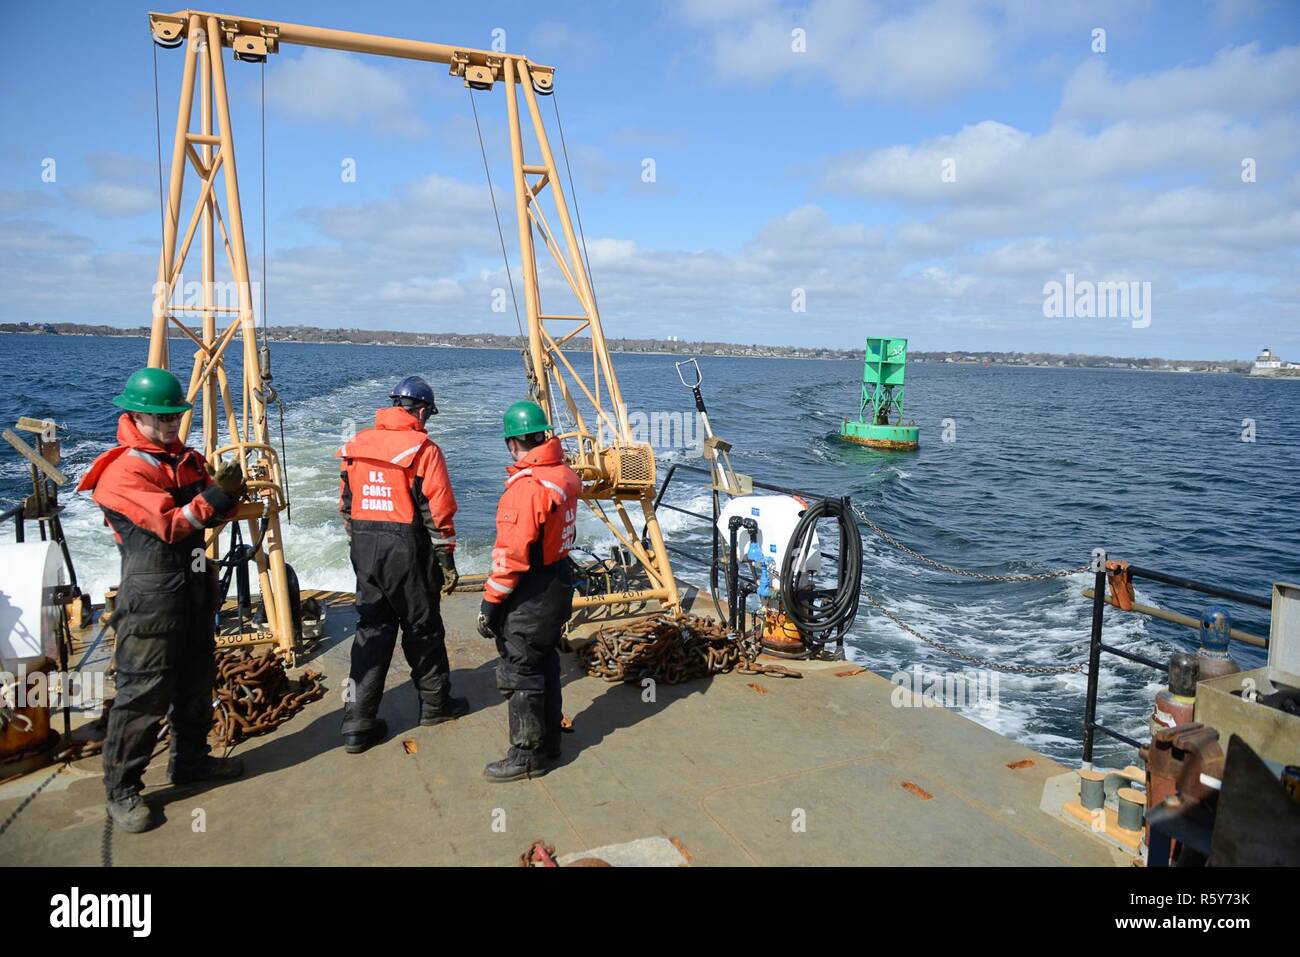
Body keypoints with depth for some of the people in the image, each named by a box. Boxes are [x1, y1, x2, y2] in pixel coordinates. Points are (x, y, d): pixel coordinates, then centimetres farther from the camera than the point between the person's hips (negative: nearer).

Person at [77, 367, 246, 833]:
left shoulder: (189, 459, 10)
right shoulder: (124, 472, -14)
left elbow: (213, 514, 9)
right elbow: (170, 524, -22)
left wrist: (232, 491, -11)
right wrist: (217, 493, -27)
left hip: (195, 591, 8)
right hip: (151, 598, -8)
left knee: (196, 683, 18)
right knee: (142, 694, -2)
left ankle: (190, 760, 35)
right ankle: (122, 791, 11)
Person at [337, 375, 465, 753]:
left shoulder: (357, 445, 8)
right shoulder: (423, 449, -11)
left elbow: (347, 504, 13)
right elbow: (438, 512, -12)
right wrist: (447, 560, -4)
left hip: (365, 550, 5)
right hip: (407, 551, -5)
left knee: (371, 629, 10)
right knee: (422, 628, 11)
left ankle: (358, 722, 9)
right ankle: (435, 703, 27)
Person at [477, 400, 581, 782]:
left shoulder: (527, 486, -25)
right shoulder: (566, 475, 2)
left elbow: (512, 554, -24)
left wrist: (490, 603, -18)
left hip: (531, 594, -9)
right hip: (559, 581, 9)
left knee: (519, 671, 4)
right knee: (544, 662, 21)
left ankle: (527, 755, 16)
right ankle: (549, 741, 34)